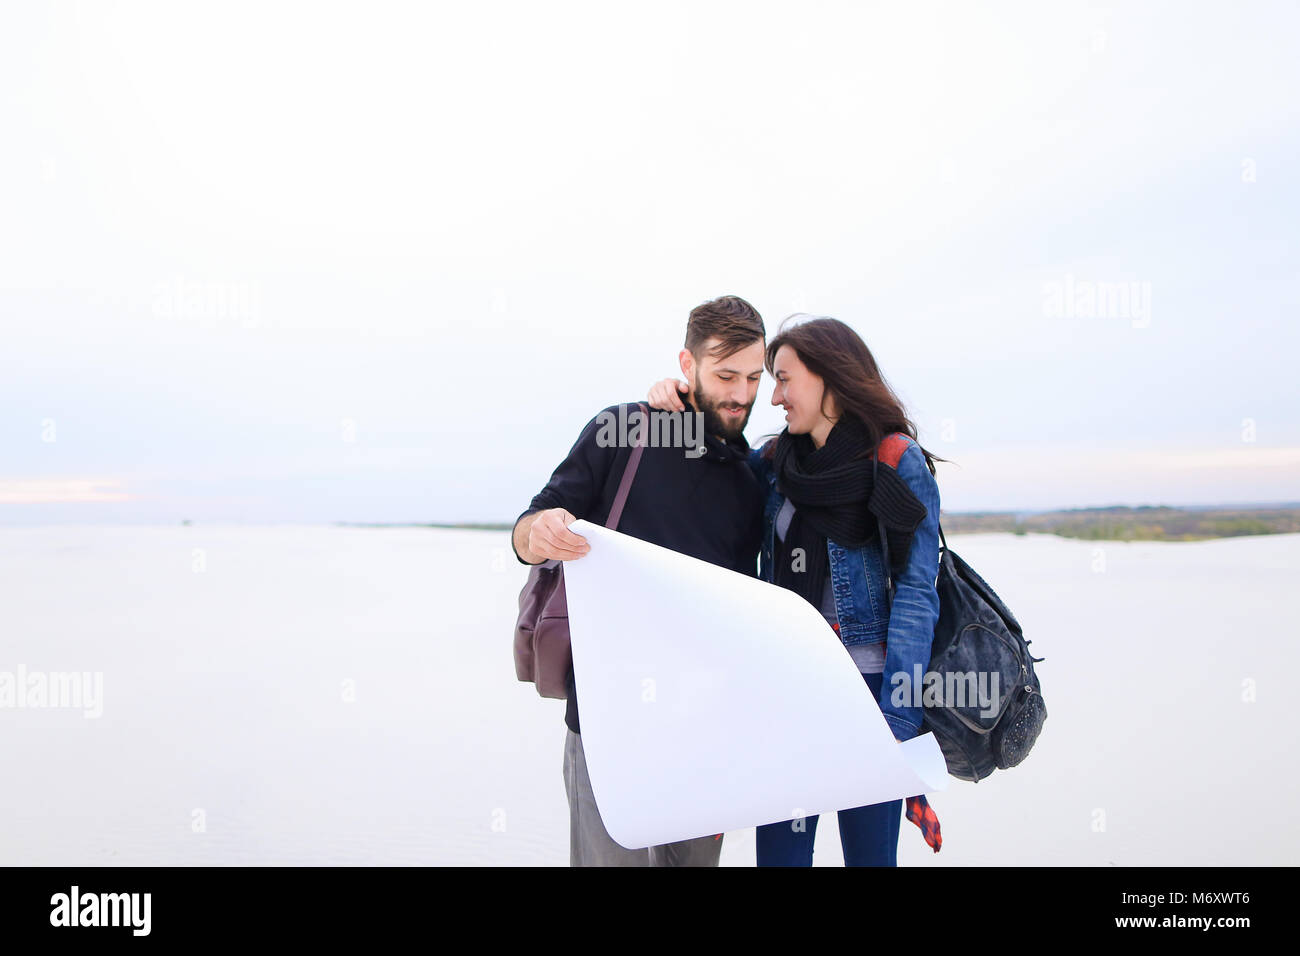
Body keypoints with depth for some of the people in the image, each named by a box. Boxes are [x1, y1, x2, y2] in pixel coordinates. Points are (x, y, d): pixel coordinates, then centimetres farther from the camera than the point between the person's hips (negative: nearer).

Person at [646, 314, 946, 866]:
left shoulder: (897, 462, -5)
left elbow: (916, 592, -10)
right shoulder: (775, 462, 10)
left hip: (865, 684, -4)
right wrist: (675, 403, 5)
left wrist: (897, 718, -16)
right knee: (777, 851, 6)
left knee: (869, 852, 6)